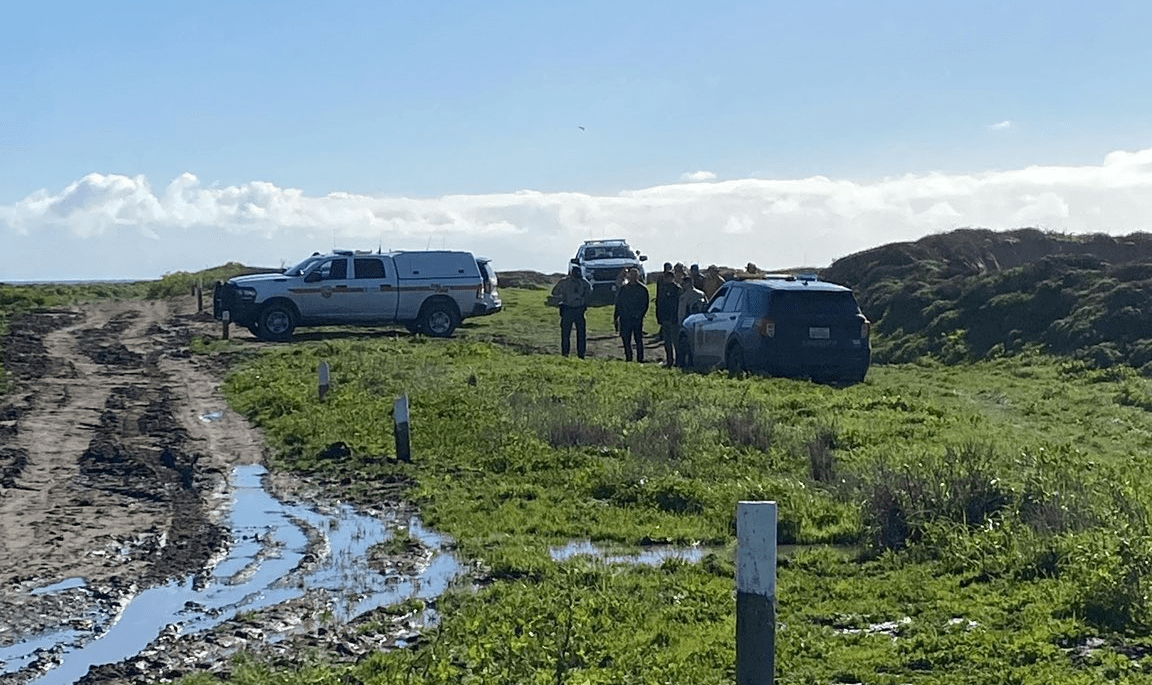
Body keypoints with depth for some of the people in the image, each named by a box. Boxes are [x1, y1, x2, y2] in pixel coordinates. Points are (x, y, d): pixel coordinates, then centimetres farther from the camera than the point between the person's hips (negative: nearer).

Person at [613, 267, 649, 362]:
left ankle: (640, 360, 3)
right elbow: (618, 304, 15)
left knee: (639, 340, -2)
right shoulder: (623, 288, 12)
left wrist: (639, 315, -10)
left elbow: (645, 305, 2)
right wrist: (615, 318, 9)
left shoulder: (642, 289, 3)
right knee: (626, 340, 3)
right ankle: (628, 359, 12)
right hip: (625, 319, 3)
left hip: (637, 319, -3)